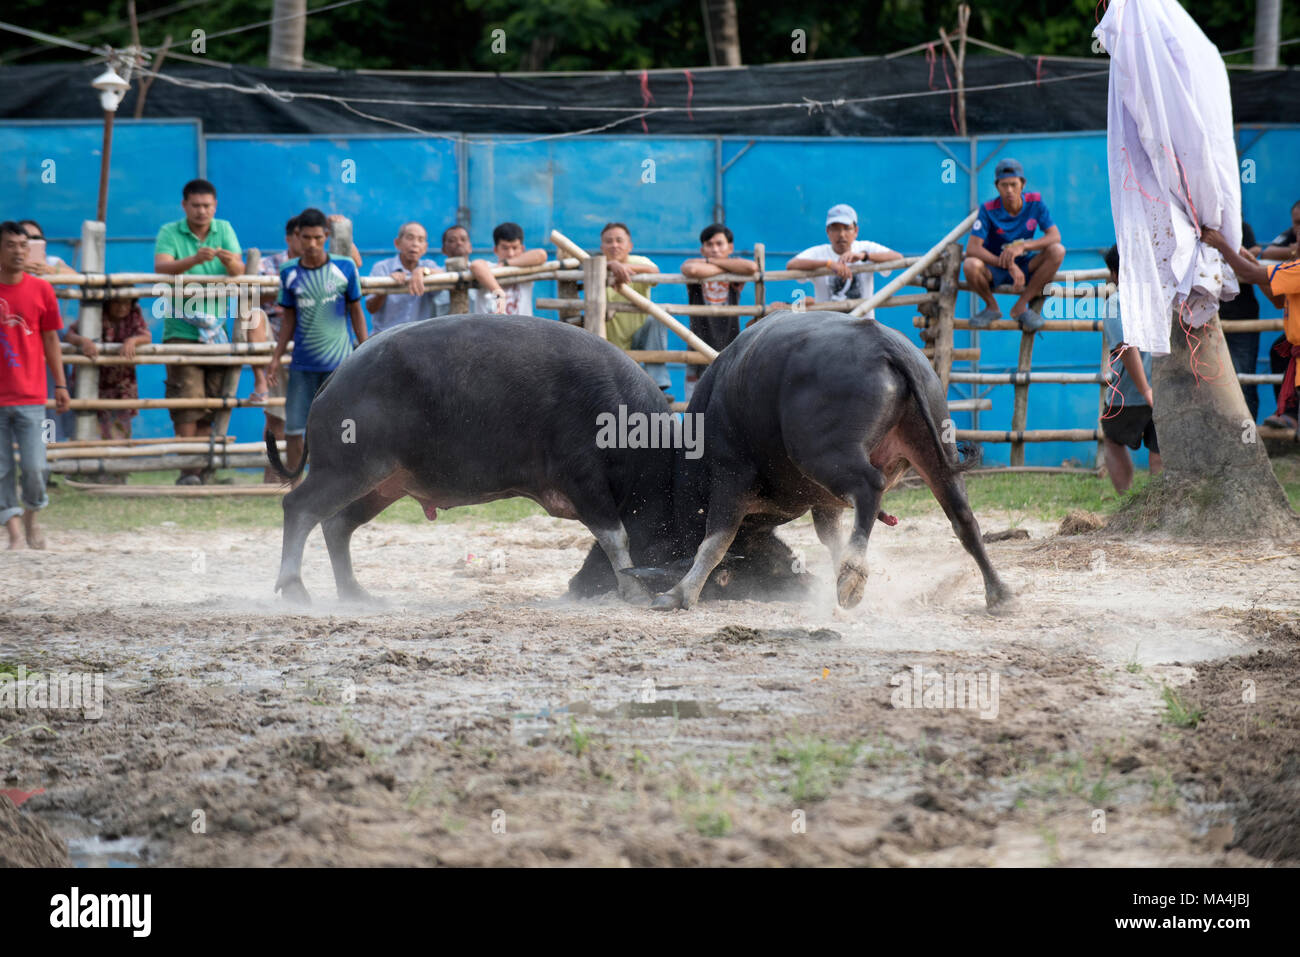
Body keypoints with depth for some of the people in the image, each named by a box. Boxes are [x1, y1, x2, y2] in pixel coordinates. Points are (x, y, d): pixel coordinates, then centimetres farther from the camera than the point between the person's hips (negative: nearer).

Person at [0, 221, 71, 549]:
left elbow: (51, 340, 9)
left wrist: (60, 385, 8)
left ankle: (31, 518, 19)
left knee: (34, 466, -5)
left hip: (30, 398, 0)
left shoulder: (41, 289, 2)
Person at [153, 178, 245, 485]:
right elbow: (161, 267, -18)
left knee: (211, 401, 4)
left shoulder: (224, 230, 9)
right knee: (187, 401, -11)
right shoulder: (169, 233, 0)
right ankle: (187, 469, -13)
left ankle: (204, 466, 10)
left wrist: (230, 261, -25)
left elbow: (240, 273, -2)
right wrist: (194, 260, -34)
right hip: (182, 330, -4)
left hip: (217, 329, 4)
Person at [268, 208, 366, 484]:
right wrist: (276, 357, 7)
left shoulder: (344, 267, -2)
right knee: (293, 426, -1)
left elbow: (356, 311, 5)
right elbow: (289, 317, 10)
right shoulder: (289, 273, 2)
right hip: (302, 364, 2)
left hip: (339, 361, -2)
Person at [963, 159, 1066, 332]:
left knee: (1057, 251, -24)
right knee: (970, 266, -36)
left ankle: (1021, 306, -15)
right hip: (995, 269, -2)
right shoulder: (989, 210, -15)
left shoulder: (1035, 202, -8)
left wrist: (1022, 247, -32)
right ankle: (992, 307, -3)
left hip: (1025, 267, 2)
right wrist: (1009, 265, -36)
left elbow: (1055, 236, -15)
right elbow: (972, 248, -25)